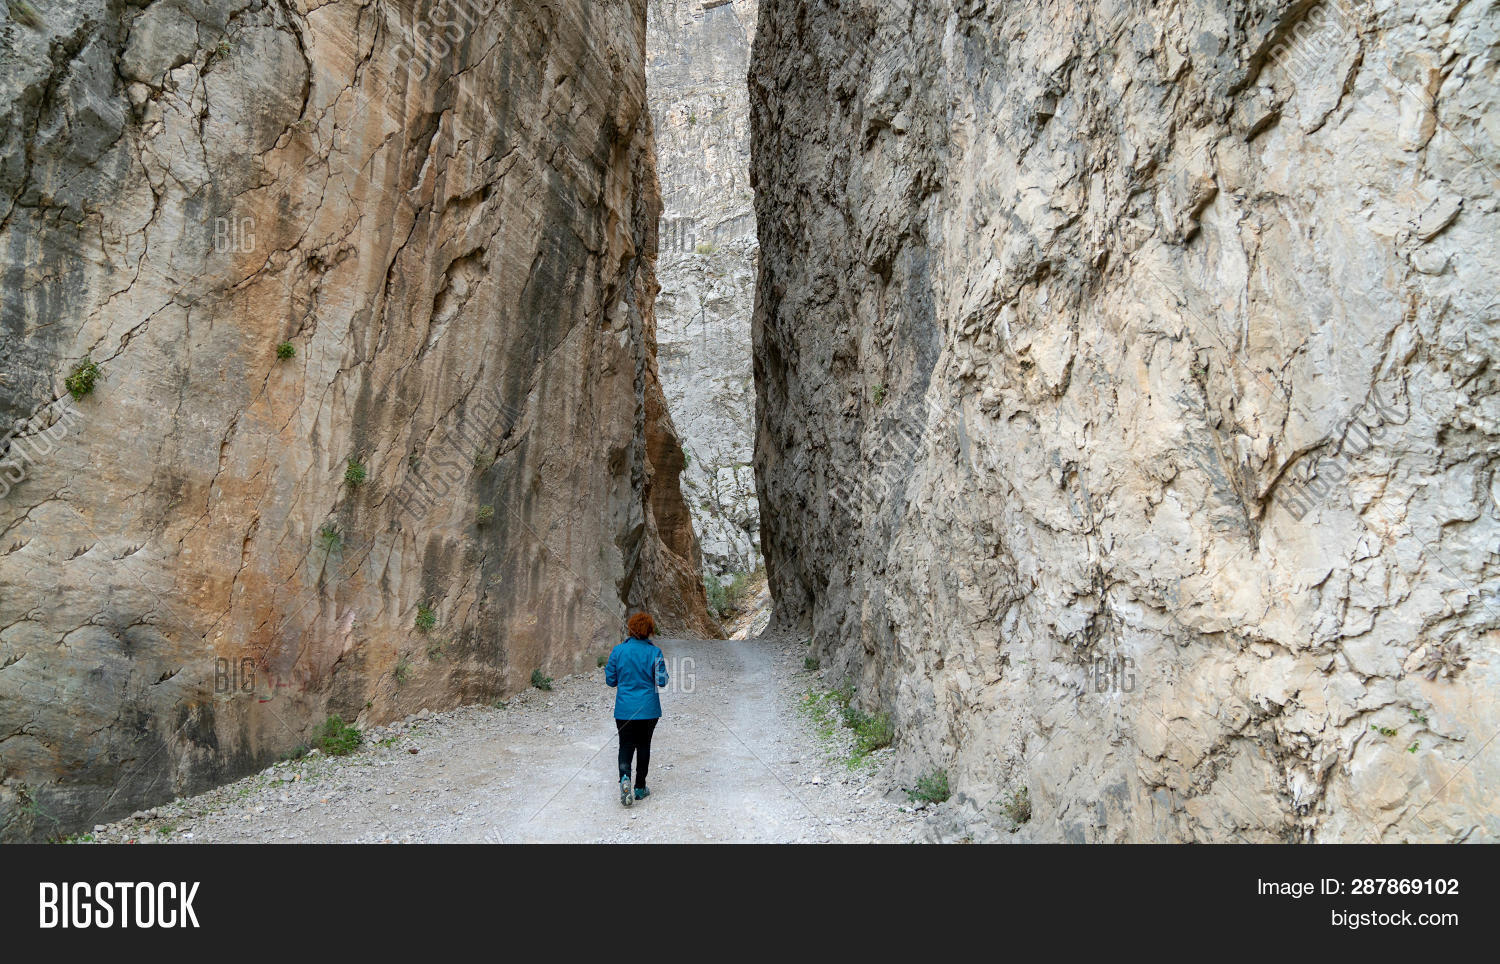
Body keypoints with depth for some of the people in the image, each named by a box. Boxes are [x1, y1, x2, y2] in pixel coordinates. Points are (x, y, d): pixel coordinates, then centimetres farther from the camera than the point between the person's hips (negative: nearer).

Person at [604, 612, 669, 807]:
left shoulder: (618, 651, -5)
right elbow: (661, 682, -7)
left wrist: (608, 664, 17)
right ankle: (640, 788, 19)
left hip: (624, 708, 0)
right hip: (648, 709, 0)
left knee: (626, 745, 7)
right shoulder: (654, 652, -9)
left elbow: (610, 681, 0)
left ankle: (624, 777, -21)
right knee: (643, 745, 15)